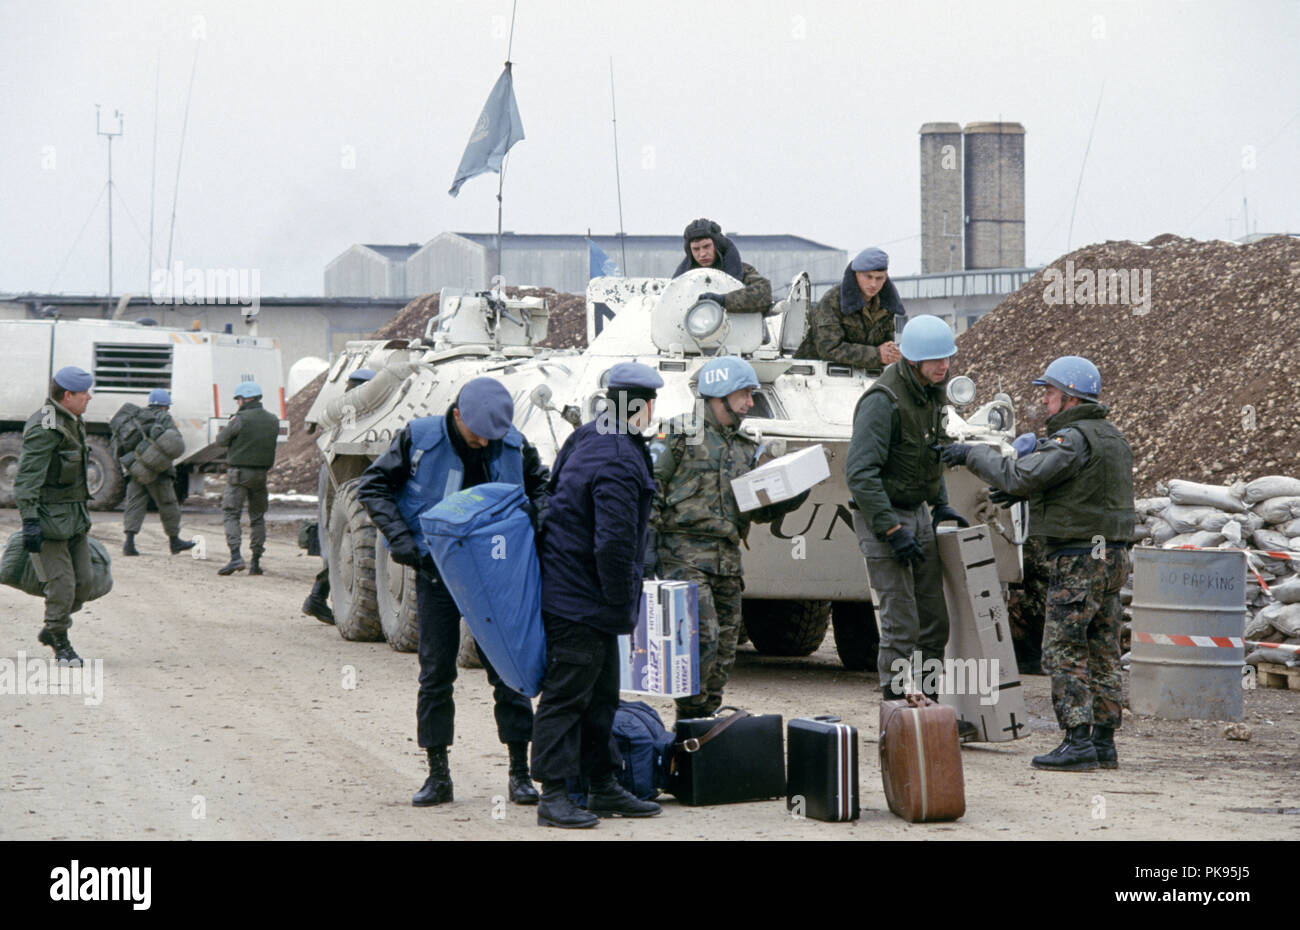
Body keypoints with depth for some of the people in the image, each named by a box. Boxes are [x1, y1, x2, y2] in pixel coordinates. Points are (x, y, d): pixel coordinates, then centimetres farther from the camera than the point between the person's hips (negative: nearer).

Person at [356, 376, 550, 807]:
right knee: (436, 671, 3)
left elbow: (541, 483, 17)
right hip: (437, 571, -1)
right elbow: (373, 486, -2)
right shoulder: (419, 439, -9)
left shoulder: (513, 445, -2)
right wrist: (402, 540, -11)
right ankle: (438, 775, 11)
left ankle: (520, 772, 8)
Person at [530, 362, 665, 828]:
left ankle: (604, 787, 25)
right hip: (579, 600, -11)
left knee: (600, 695, 17)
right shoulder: (618, 463, -23)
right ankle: (553, 795, -1)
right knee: (566, 694, -5)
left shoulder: (587, 439, 10)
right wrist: (622, 601, -15)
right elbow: (614, 544, -27)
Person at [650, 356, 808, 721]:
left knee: (724, 651, 6)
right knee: (702, 638, -17)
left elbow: (759, 510, 20)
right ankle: (690, 722, -8)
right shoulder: (681, 435, 0)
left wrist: (788, 501, 0)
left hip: (728, 561, 7)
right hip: (684, 555, -7)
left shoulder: (746, 450, 20)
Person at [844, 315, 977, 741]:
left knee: (933, 618, 10)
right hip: (882, 517, -9)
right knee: (901, 625, -8)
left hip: (919, 514, 9)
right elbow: (860, 473, -26)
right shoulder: (883, 401, -21)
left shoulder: (931, 392, 7)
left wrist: (941, 504, 17)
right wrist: (892, 530, -26)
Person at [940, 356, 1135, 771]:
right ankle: (1103, 743, 12)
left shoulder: (1072, 439, -16)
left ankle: (1077, 743, -9)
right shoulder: (1112, 437, 16)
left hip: (1078, 559, -9)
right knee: (1102, 653, 11)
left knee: (1064, 651, -6)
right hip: (1112, 558, 9)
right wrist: (1024, 494, 15)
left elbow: (1020, 477, -23)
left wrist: (973, 455, -11)